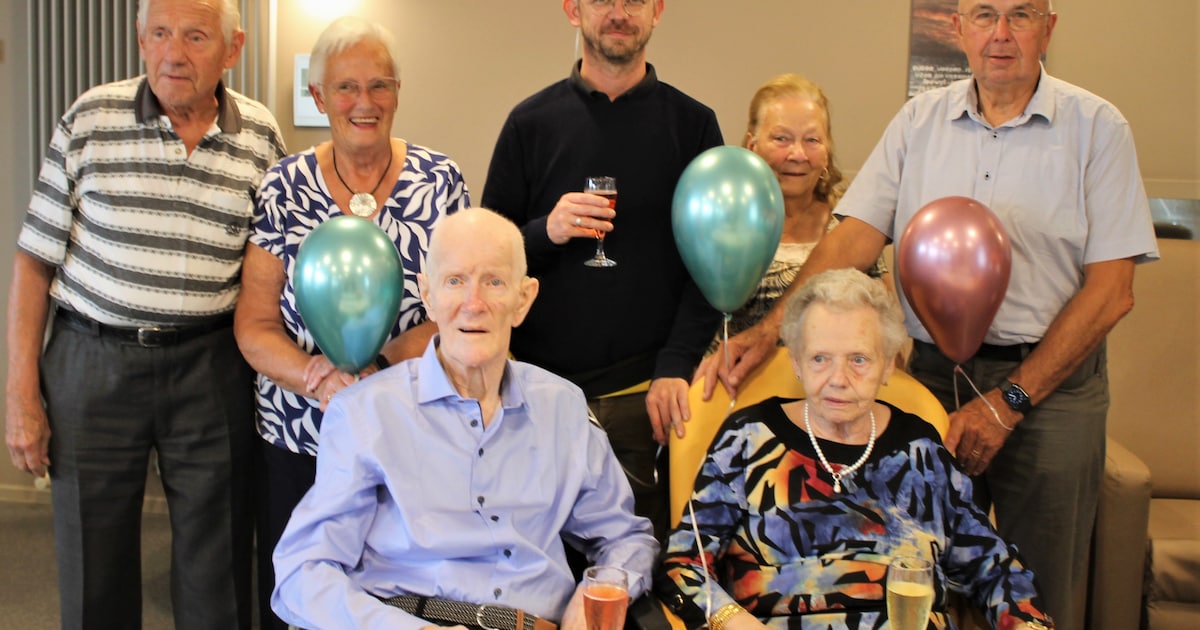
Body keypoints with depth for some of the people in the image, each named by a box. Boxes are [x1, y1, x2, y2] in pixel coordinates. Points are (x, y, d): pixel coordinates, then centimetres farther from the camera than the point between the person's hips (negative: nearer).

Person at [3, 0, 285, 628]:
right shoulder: (89, 119, -3)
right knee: (93, 568, 11)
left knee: (216, 574, 10)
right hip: (93, 361, 0)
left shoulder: (261, 137, 0)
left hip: (210, 368, 1)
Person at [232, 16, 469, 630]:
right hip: (298, 441, 1)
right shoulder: (284, 186, 2)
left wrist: (374, 366, -18)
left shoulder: (439, 179, 1)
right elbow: (254, 324, -1)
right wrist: (322, 381, -19)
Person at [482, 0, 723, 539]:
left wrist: (675, 367, -8)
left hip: (649, 393, 0)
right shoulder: (531, 122, 7)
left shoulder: (692, 124, 6)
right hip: (545, 386, 1)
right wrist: (546, 232, -13)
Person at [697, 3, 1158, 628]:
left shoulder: (1095, 126, -1)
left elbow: (1110, 289, -5)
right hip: (930, 371, 2)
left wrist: (1007, 401, -11)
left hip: (1050, 380, -2)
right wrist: (770, 328, -16)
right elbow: (855, 237, 0)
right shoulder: (920, 120, 7)